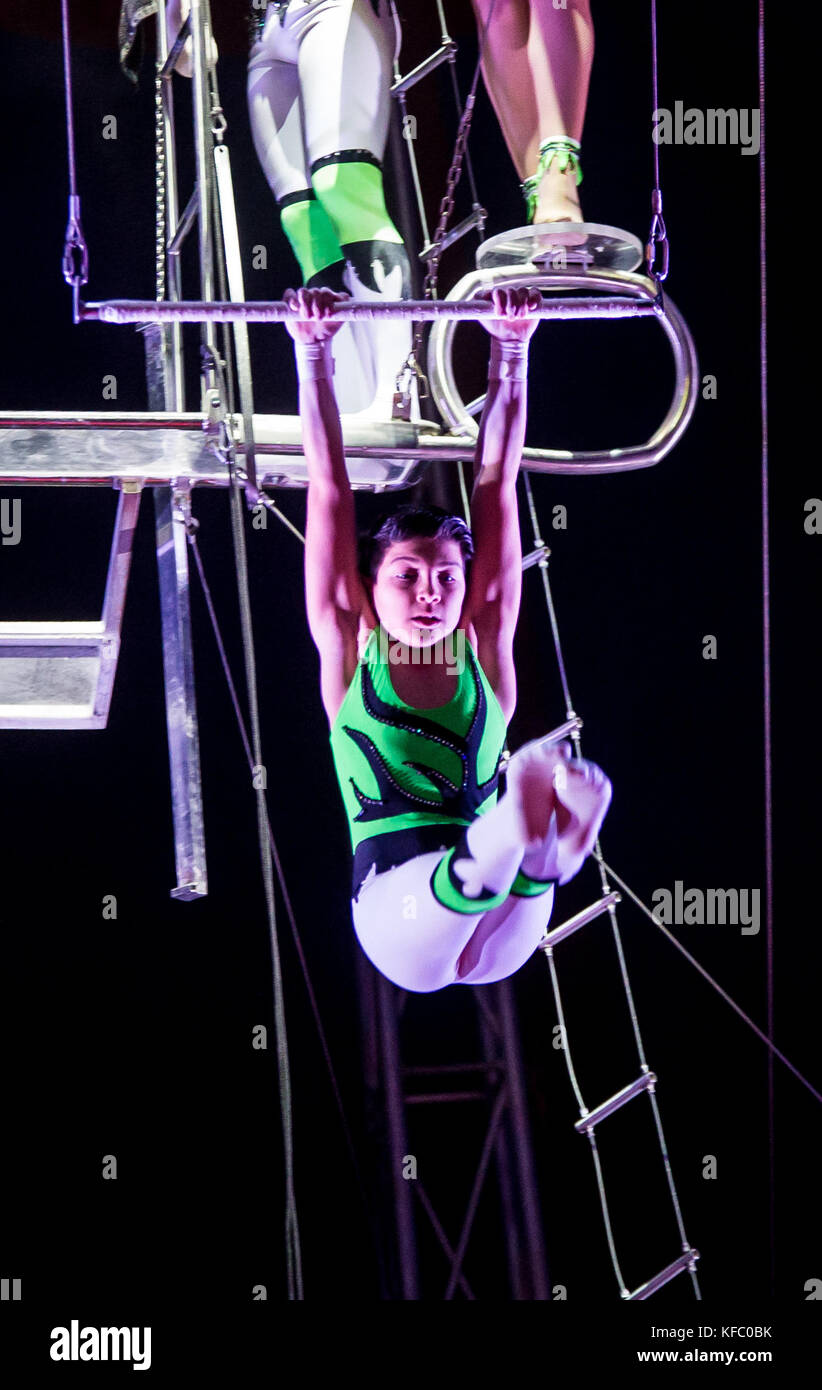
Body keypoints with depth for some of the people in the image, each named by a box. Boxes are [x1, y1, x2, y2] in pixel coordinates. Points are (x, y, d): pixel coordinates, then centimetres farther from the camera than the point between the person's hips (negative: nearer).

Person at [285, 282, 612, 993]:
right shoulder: (351, 648, 10)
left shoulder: (483, 645, 14)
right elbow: (330, 488, 9)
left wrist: (511, 352, 16)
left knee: (543, 778, -32)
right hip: (399, 908, -2)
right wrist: (314, 355, 9)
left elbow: (495, 482, 14)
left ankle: (549, 844, -63)